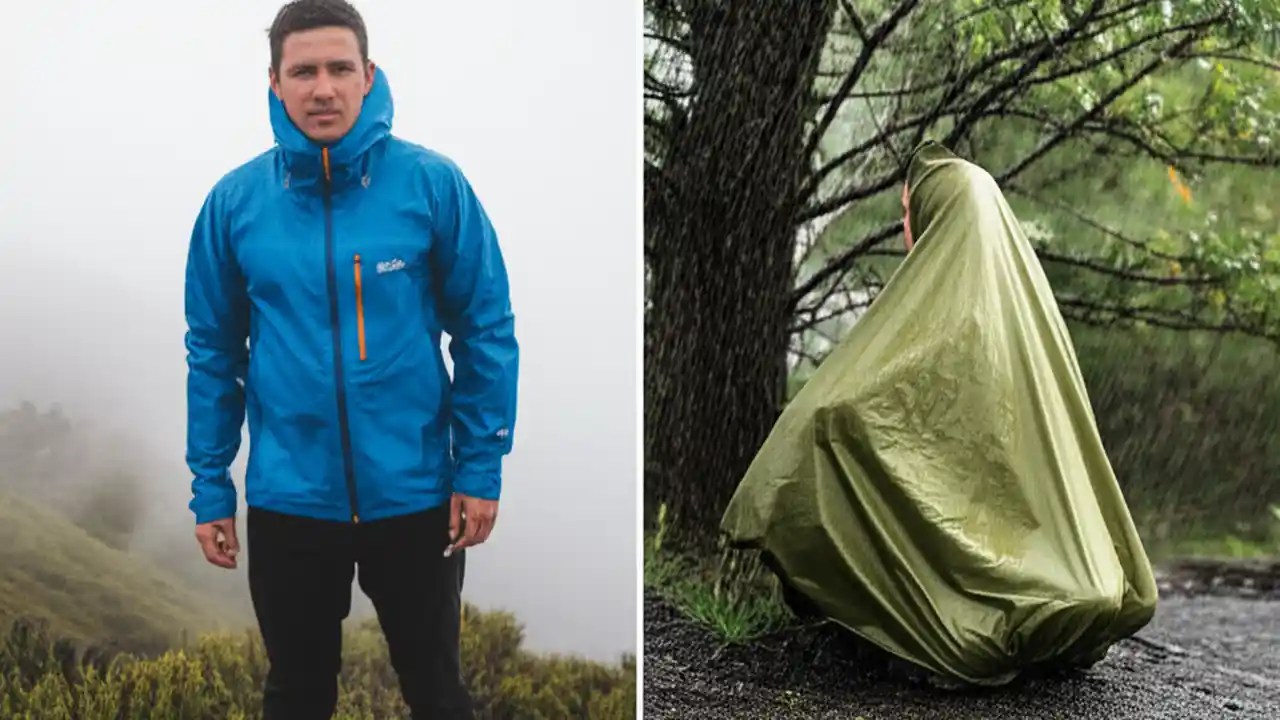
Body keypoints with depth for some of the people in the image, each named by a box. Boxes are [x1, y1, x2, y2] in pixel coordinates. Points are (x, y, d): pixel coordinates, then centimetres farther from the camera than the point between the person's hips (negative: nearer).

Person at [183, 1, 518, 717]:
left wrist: (481, 468, -8)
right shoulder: (235, 201, -4)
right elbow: (213, 352, 2)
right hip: (286, 496, 2)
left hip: (415, 490, -1)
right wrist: (211, 488, 2)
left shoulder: (433, 183, -10)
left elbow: (485, 329, -5)